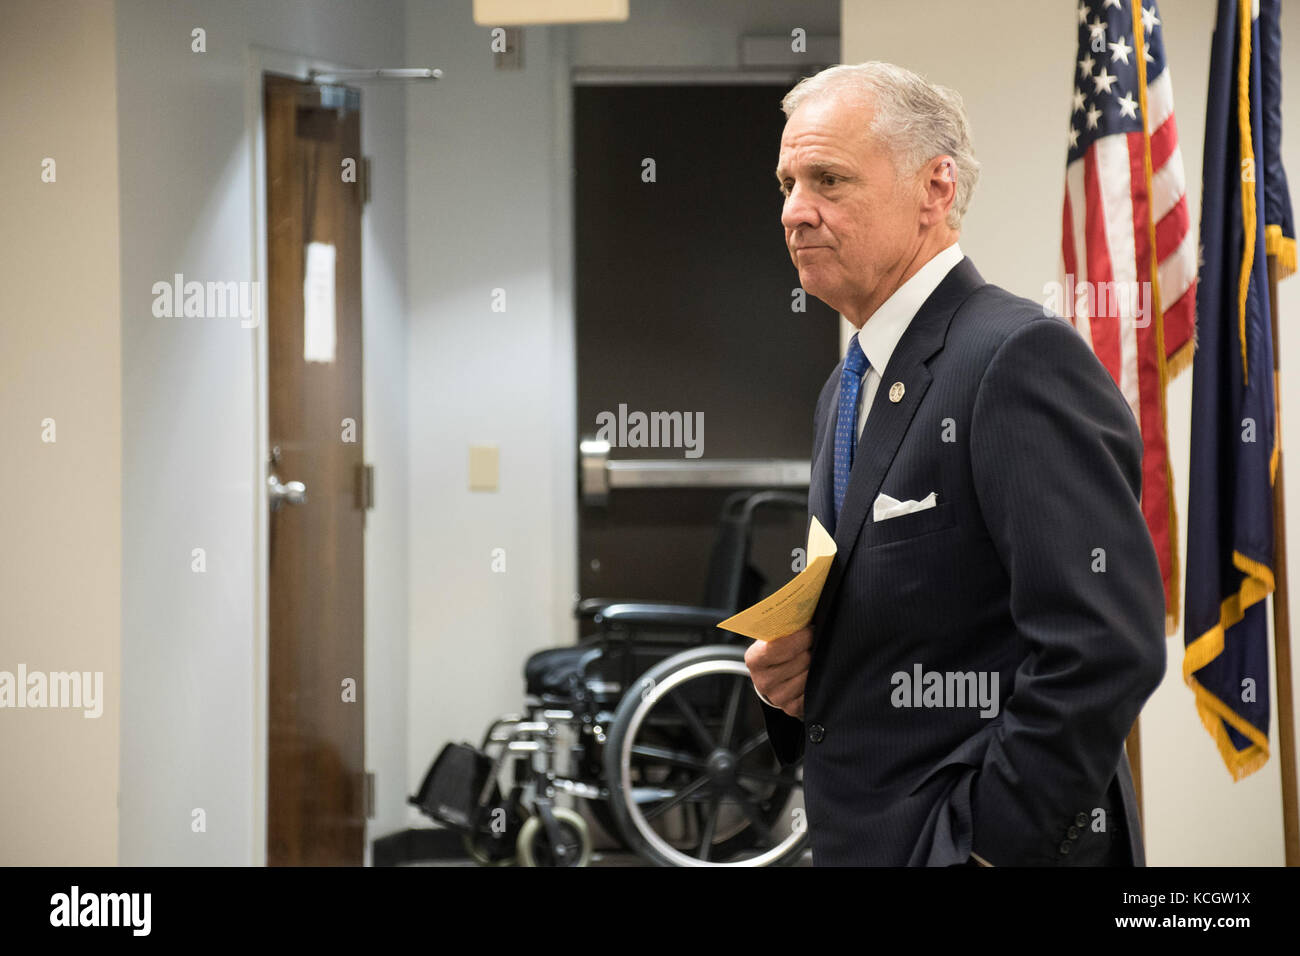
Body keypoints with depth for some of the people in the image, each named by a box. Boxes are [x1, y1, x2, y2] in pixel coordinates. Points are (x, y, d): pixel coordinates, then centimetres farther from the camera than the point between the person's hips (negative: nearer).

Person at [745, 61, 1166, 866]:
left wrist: (986, 839, -22)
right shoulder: (849, 390, 13)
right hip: (860, 842, 9)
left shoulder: (1022, 358, -16)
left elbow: (1103, 647, -24)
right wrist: (790, 668, 2)